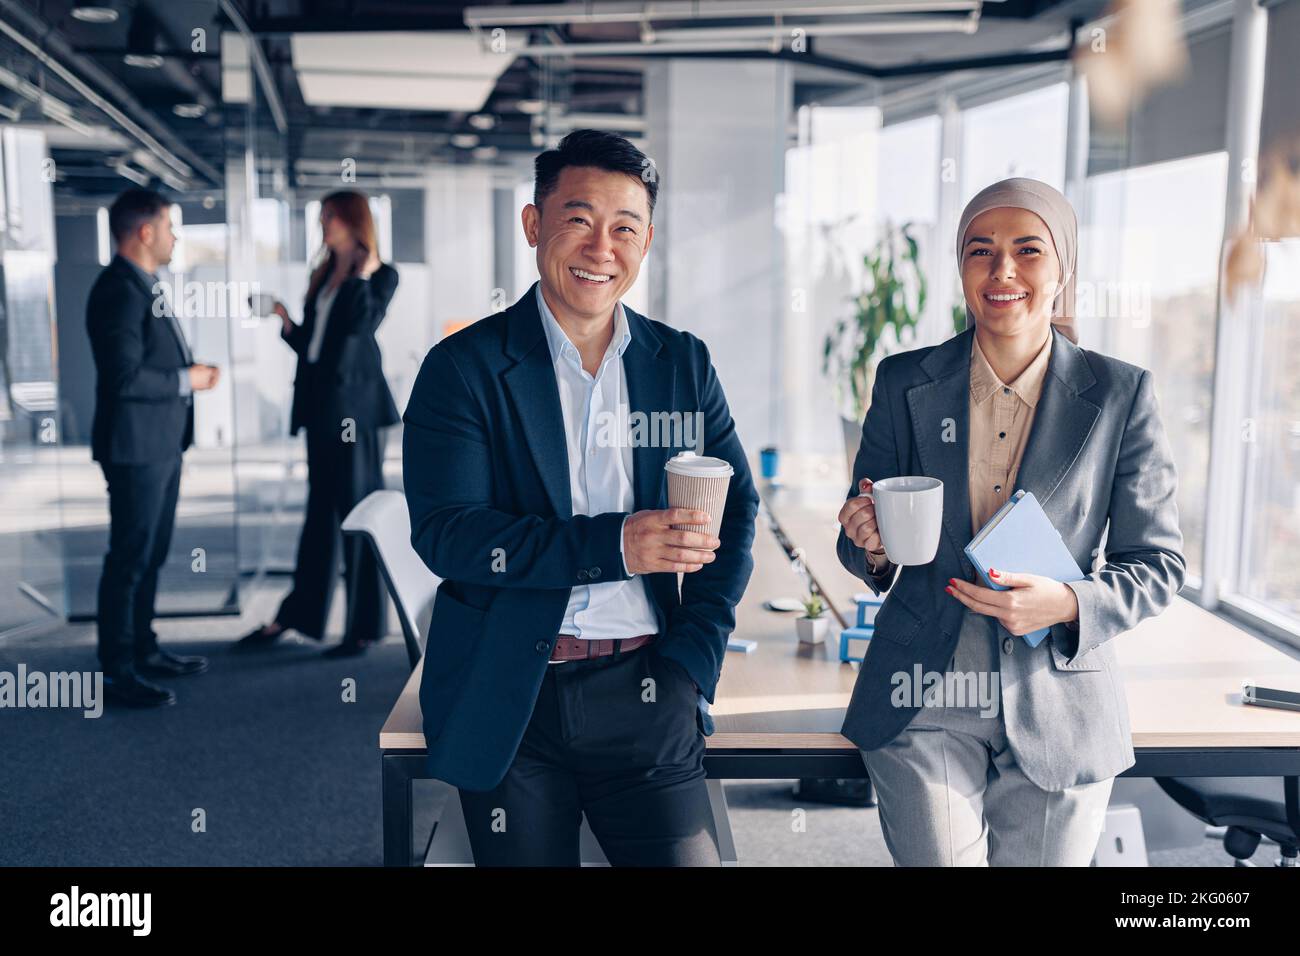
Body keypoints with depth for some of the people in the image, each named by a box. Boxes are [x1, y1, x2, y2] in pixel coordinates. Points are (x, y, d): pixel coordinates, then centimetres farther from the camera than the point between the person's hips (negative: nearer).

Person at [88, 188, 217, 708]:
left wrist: (192, 369, 7)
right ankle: (116, 670, 8)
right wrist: (187, 380, -14)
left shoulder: (145, 285, 14)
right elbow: (124, 376, -25)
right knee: (129, 559, -2)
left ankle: (144, 649, 30)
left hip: (162, 444, 10)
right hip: (136, 447, -10)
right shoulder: (120, 289, -18)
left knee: (151, 554, 18)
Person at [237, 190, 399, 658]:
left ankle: (364, 627, 6)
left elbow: (360, 325, -18)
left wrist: (362, 275, -10)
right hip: (320, 404, 7)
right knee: (320, 510, 12)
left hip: (354, 404, -7)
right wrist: (285, 322, 4)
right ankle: (296, 615, 19)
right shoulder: (323, 275, 18)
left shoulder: (381, 276, -2)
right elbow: (310, 343, 18)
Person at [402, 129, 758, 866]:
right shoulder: (465, 367, -3)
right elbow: (445, 532, -12)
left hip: (644, 696, 2)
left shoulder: (684, 364, 7)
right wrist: (612, 545, -22)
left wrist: (693, 660, -6)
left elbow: (735, 511, 6)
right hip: (509, 701, -1)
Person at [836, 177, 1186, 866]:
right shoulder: (904, 383, 0)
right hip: (923, 708, 0)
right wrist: (871, 546, -16)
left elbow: (1158, 565, 0)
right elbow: (861, 549, 8)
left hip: (1059, 714, 0)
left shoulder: (1121, 395, -4)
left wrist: (1070, 604, -19)